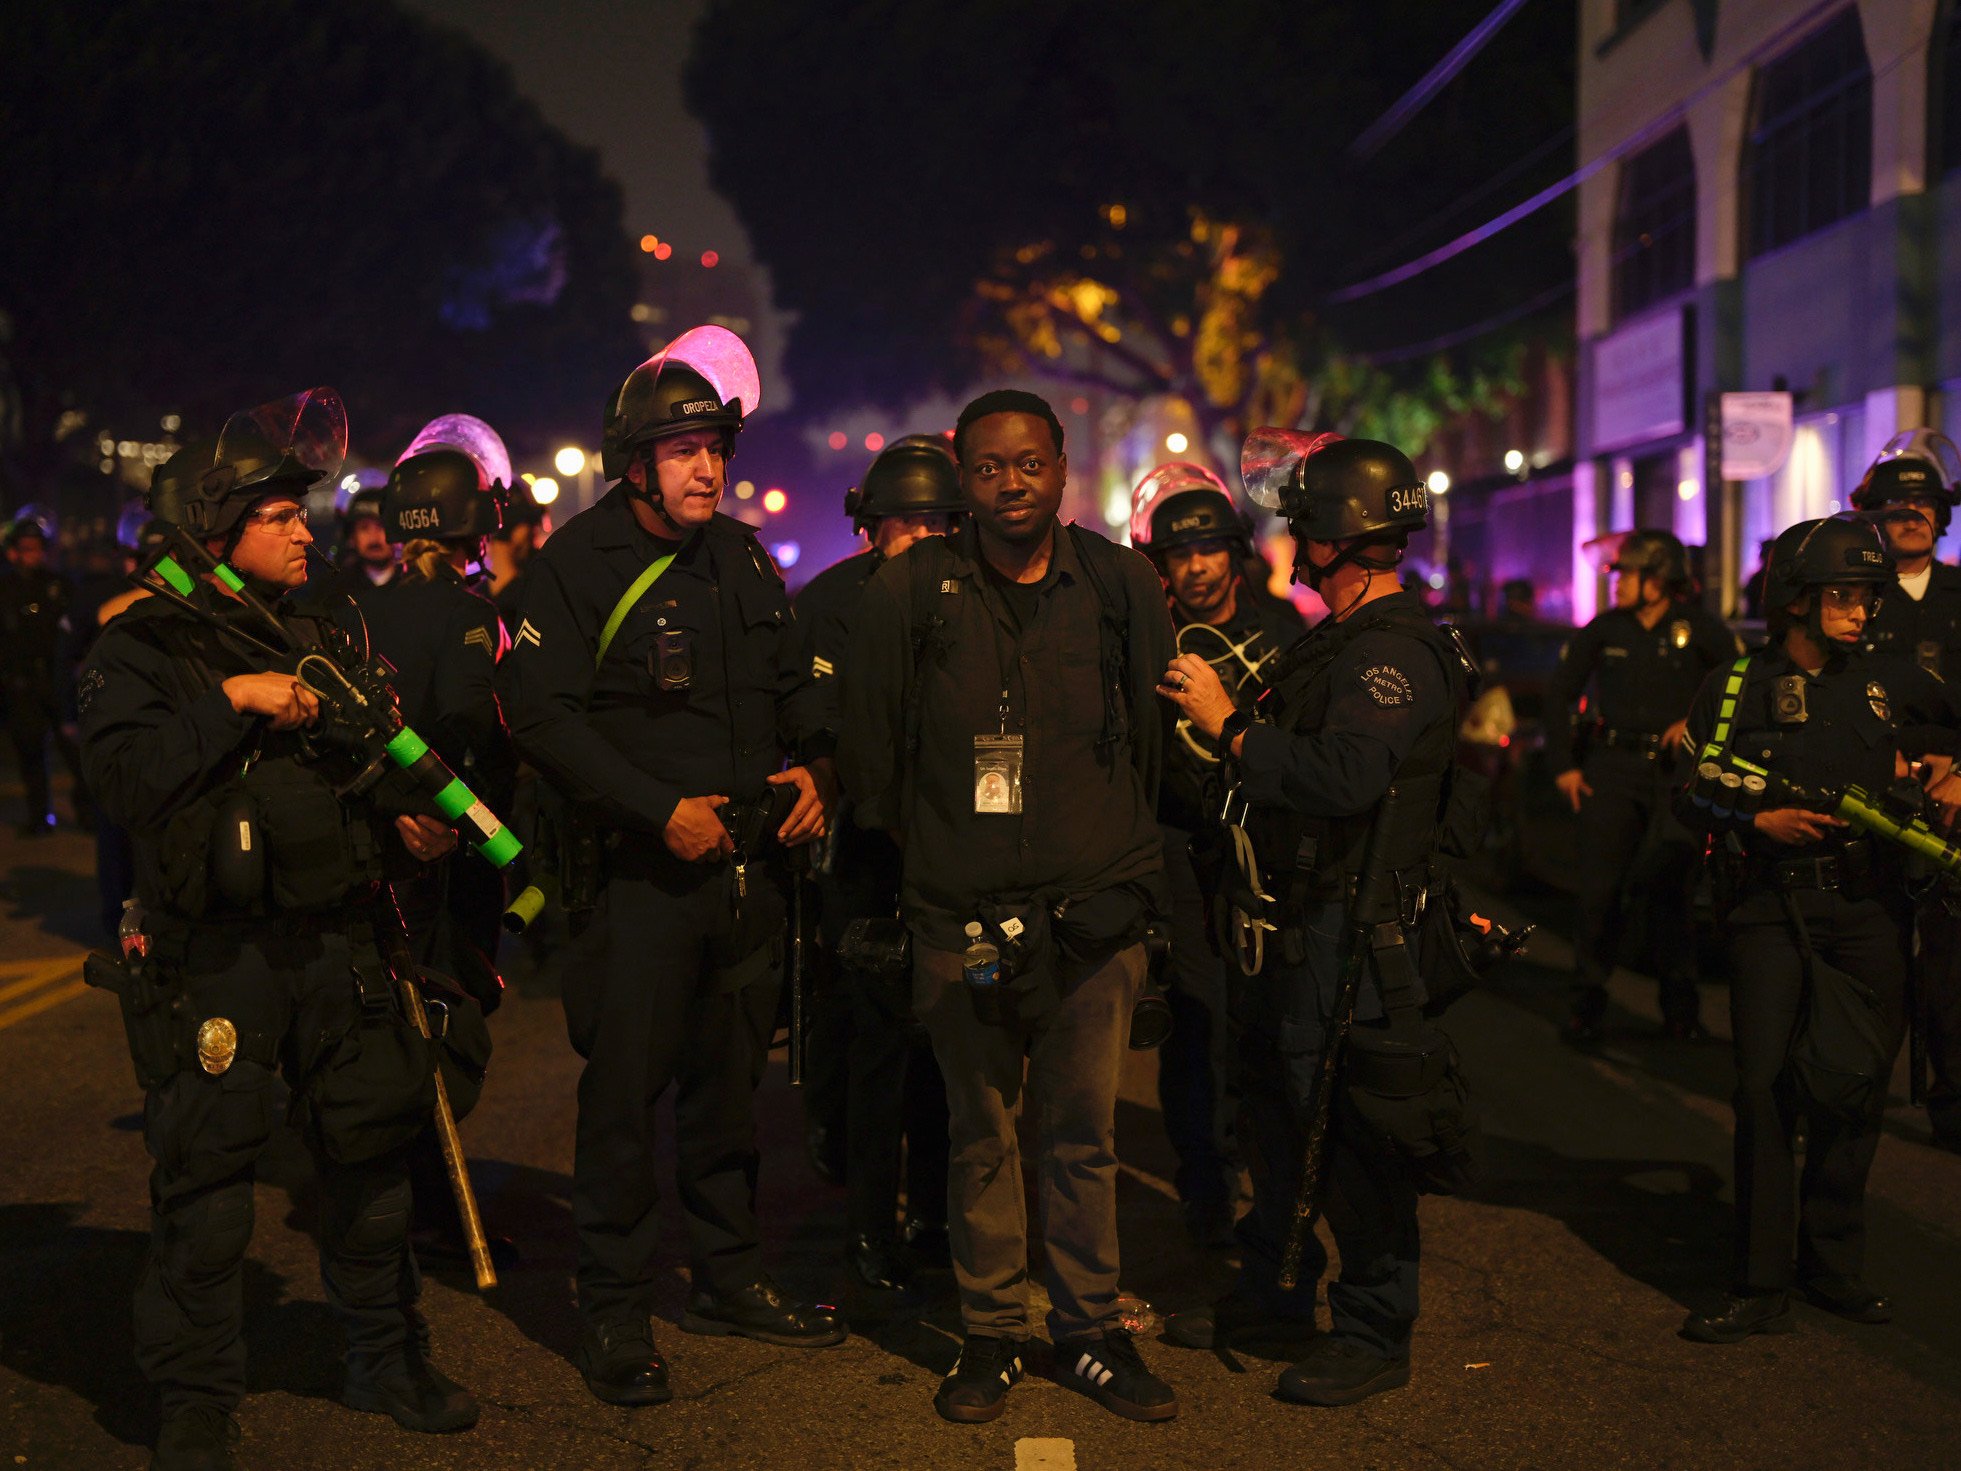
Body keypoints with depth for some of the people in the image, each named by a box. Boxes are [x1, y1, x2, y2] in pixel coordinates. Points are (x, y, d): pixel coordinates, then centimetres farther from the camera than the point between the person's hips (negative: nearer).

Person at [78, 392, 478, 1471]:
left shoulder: (319, 635, 14)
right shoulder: (144, 645, -4)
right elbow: (125, 776, -20)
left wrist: (400, 825, 6)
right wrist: (230, 702, -21)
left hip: (334, 937, 6)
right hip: (211, 952, -6)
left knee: (370, 1146, 13)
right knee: (206, 1177, -1)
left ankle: (386, 1359, 29)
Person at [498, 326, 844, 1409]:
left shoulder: (745, 560, 12)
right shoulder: (576, 565, -7)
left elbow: (793, 684, 22)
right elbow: (543, 714, -14)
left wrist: (813, 766, 2)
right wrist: (660, 810, -18)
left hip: (750, 867, 6)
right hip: (644, 872, -6)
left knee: (728, 1078, 15)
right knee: (625, 1089, -2)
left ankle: (729, 1279, 29)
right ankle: (615, 1312, 10)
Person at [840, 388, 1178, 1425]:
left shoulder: (1119, 585, 2)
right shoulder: (911, 590, -3)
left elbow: (1154, 734, 12)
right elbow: (867, 740, 7)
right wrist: (921, 846, 11)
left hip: (1095, 909, 1)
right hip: (962, 912, -1)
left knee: (1084, 1134, 7)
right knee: (979, 1135, 7)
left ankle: (1088, 1329, 21)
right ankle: (990, 1332, 21)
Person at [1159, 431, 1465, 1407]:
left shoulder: (1393, 652, -17)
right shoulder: (1341, 643, 16)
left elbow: (1341, 777, -31)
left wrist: (1228, 723, -24)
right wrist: (1210, 713, 10)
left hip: (1347, 931, -11)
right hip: (1292, 921, 11)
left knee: (1351, 1126, -3)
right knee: (1273, 1105, 18)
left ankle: (1375, 1330, 9)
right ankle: (1277, 1291, 33)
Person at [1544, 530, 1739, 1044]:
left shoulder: (1696, 626, -1)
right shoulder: (1605, 629, 6)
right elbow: (1559, 693, 13)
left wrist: (1696, 720, -8)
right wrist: (1562, 765, 8)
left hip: (1676, 772, -2)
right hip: (1612, 769, 2)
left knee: (1670, 887, -2)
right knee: (1597, 888, -3)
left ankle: (1680, 1006, 11)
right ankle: (1586, 1004, 6)